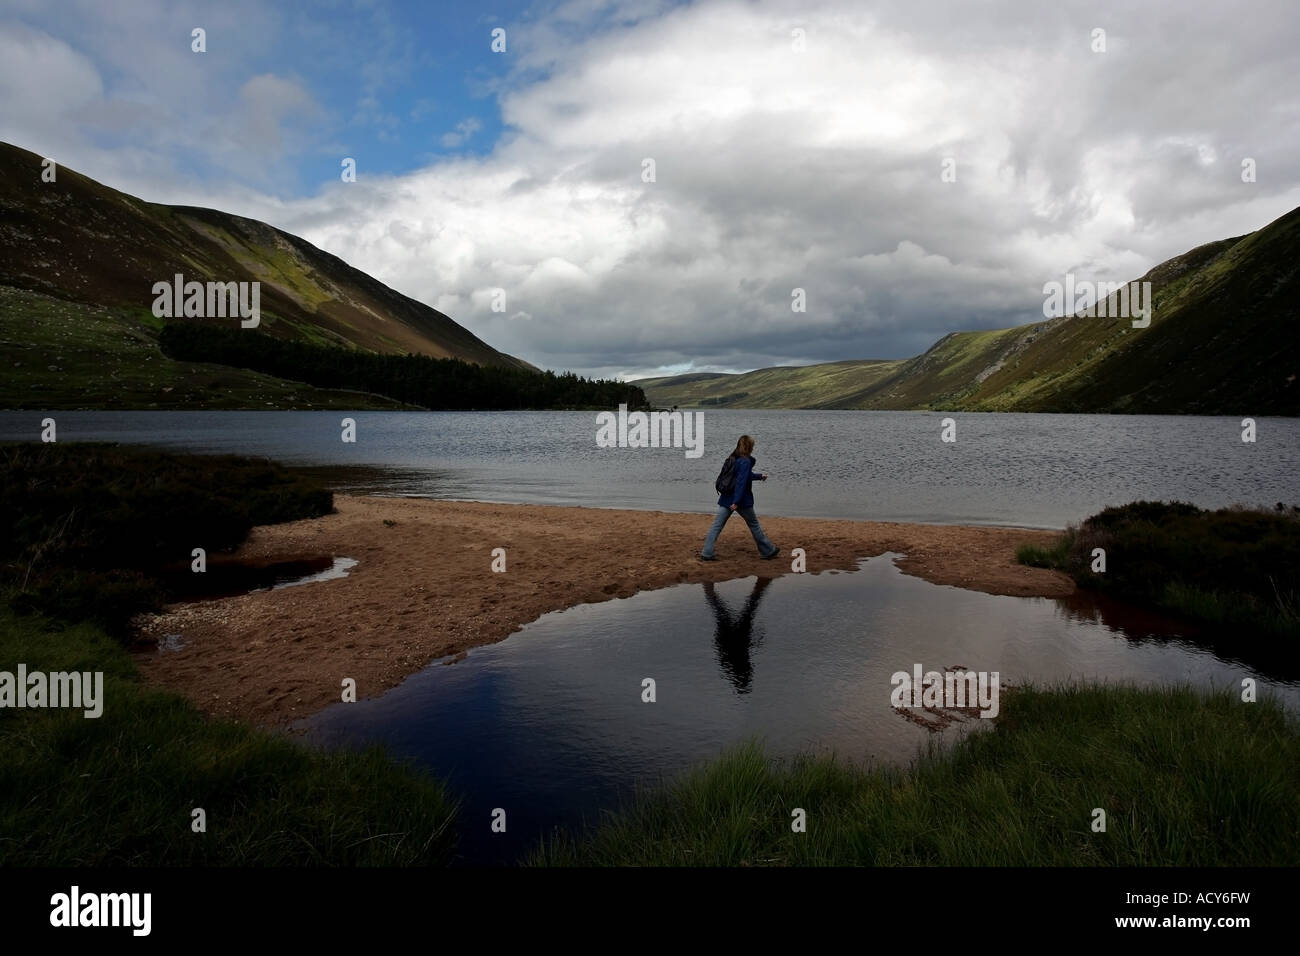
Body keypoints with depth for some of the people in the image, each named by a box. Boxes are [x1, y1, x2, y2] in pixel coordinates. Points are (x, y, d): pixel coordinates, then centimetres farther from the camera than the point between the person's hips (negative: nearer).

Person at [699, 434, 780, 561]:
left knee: (717, 525, 2)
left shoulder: (733, 459, 12)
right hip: (742, 500, -7)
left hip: (726, 499, 7)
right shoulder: (745, 461, -15)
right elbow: (741, 482, -24)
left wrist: (759, 476, 44)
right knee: (754, 525, 9)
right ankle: (767, 551, 23)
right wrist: (736, 502, -28)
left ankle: (707, 553, -4)